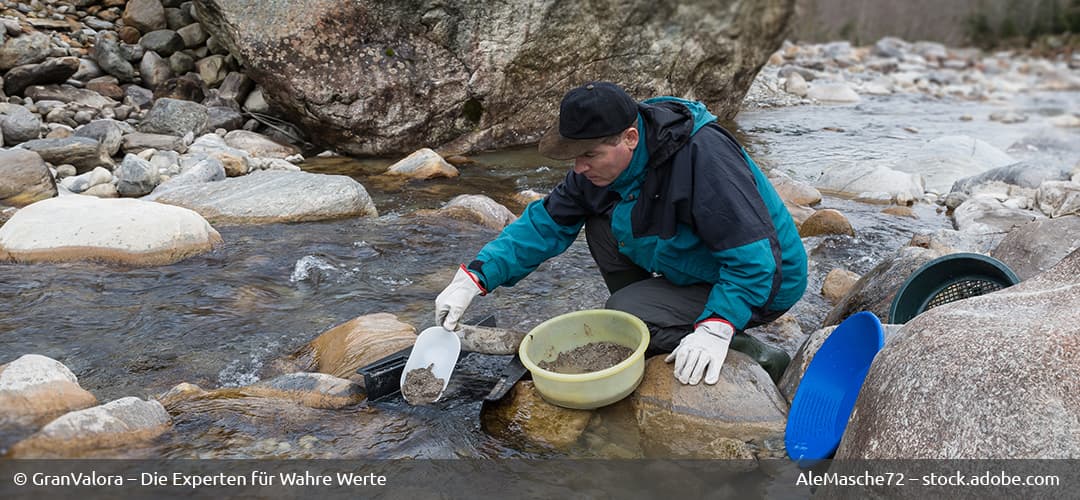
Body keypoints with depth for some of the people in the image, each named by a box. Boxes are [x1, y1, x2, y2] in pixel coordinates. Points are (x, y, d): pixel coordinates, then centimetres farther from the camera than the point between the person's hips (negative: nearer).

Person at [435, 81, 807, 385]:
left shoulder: (703, 156, -33)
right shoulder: (607, 158, -8)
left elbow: (754, 256, -32)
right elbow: (547, 222, -3)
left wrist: (716, 329, -40)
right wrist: (476, 276, -14)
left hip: (761, 284, -8)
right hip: (693, 268, 8)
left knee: (626, 315, -22)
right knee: (602, 227, -5)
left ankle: (753, 357, -6)